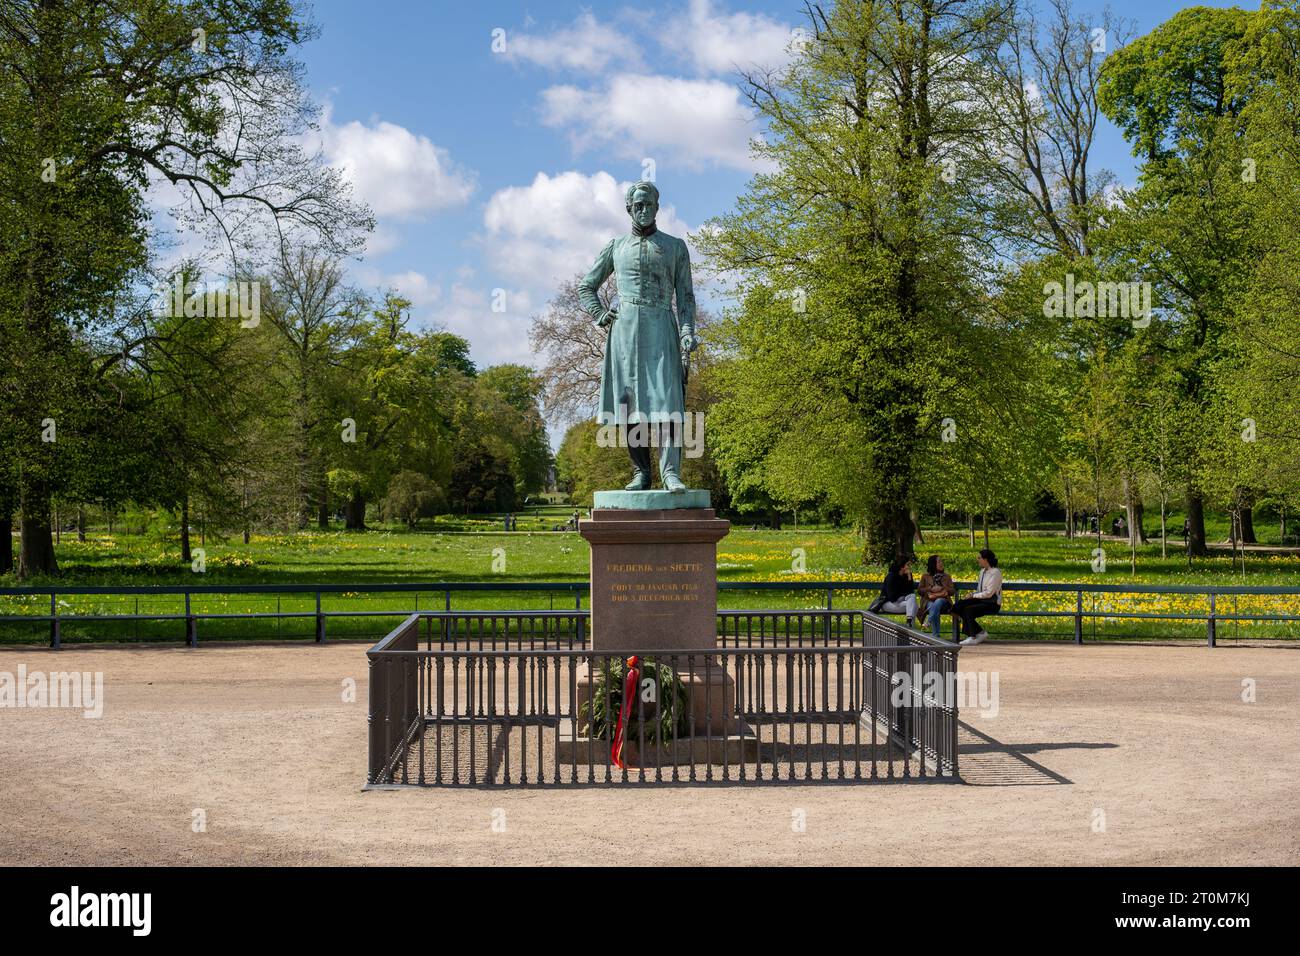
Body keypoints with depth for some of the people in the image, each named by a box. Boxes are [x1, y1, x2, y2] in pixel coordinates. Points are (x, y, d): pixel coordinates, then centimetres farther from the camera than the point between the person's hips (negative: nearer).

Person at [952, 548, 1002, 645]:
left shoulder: (995, 573, -14)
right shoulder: (983, 571, 13)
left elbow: (989, 593, -20)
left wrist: (973, 595, -12)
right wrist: (972, 593, 0)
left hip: (992, 603, -9)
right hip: (981, 599, 9)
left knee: (968, 610, -30)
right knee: (957, 606, -12)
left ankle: (973, 638, -15)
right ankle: (981, 633, -8)